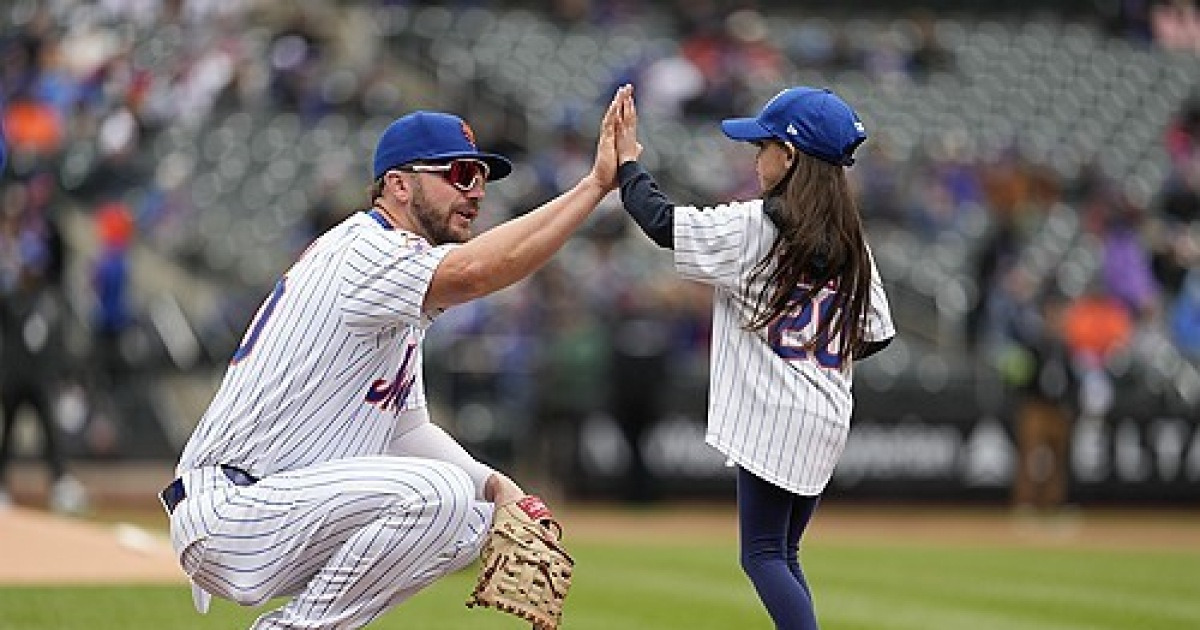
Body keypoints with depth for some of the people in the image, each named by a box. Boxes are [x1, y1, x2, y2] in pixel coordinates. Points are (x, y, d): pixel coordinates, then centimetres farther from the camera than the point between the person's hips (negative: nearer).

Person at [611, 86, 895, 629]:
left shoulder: (751, 227, -11)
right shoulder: (850, 243, 9)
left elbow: (662, 222, -8)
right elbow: (876, 333, 11)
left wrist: (628, 161, 5)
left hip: (772, 416, -7)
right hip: (826, 422, 7)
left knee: (764, 554, -4)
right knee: (783, 556, 15)